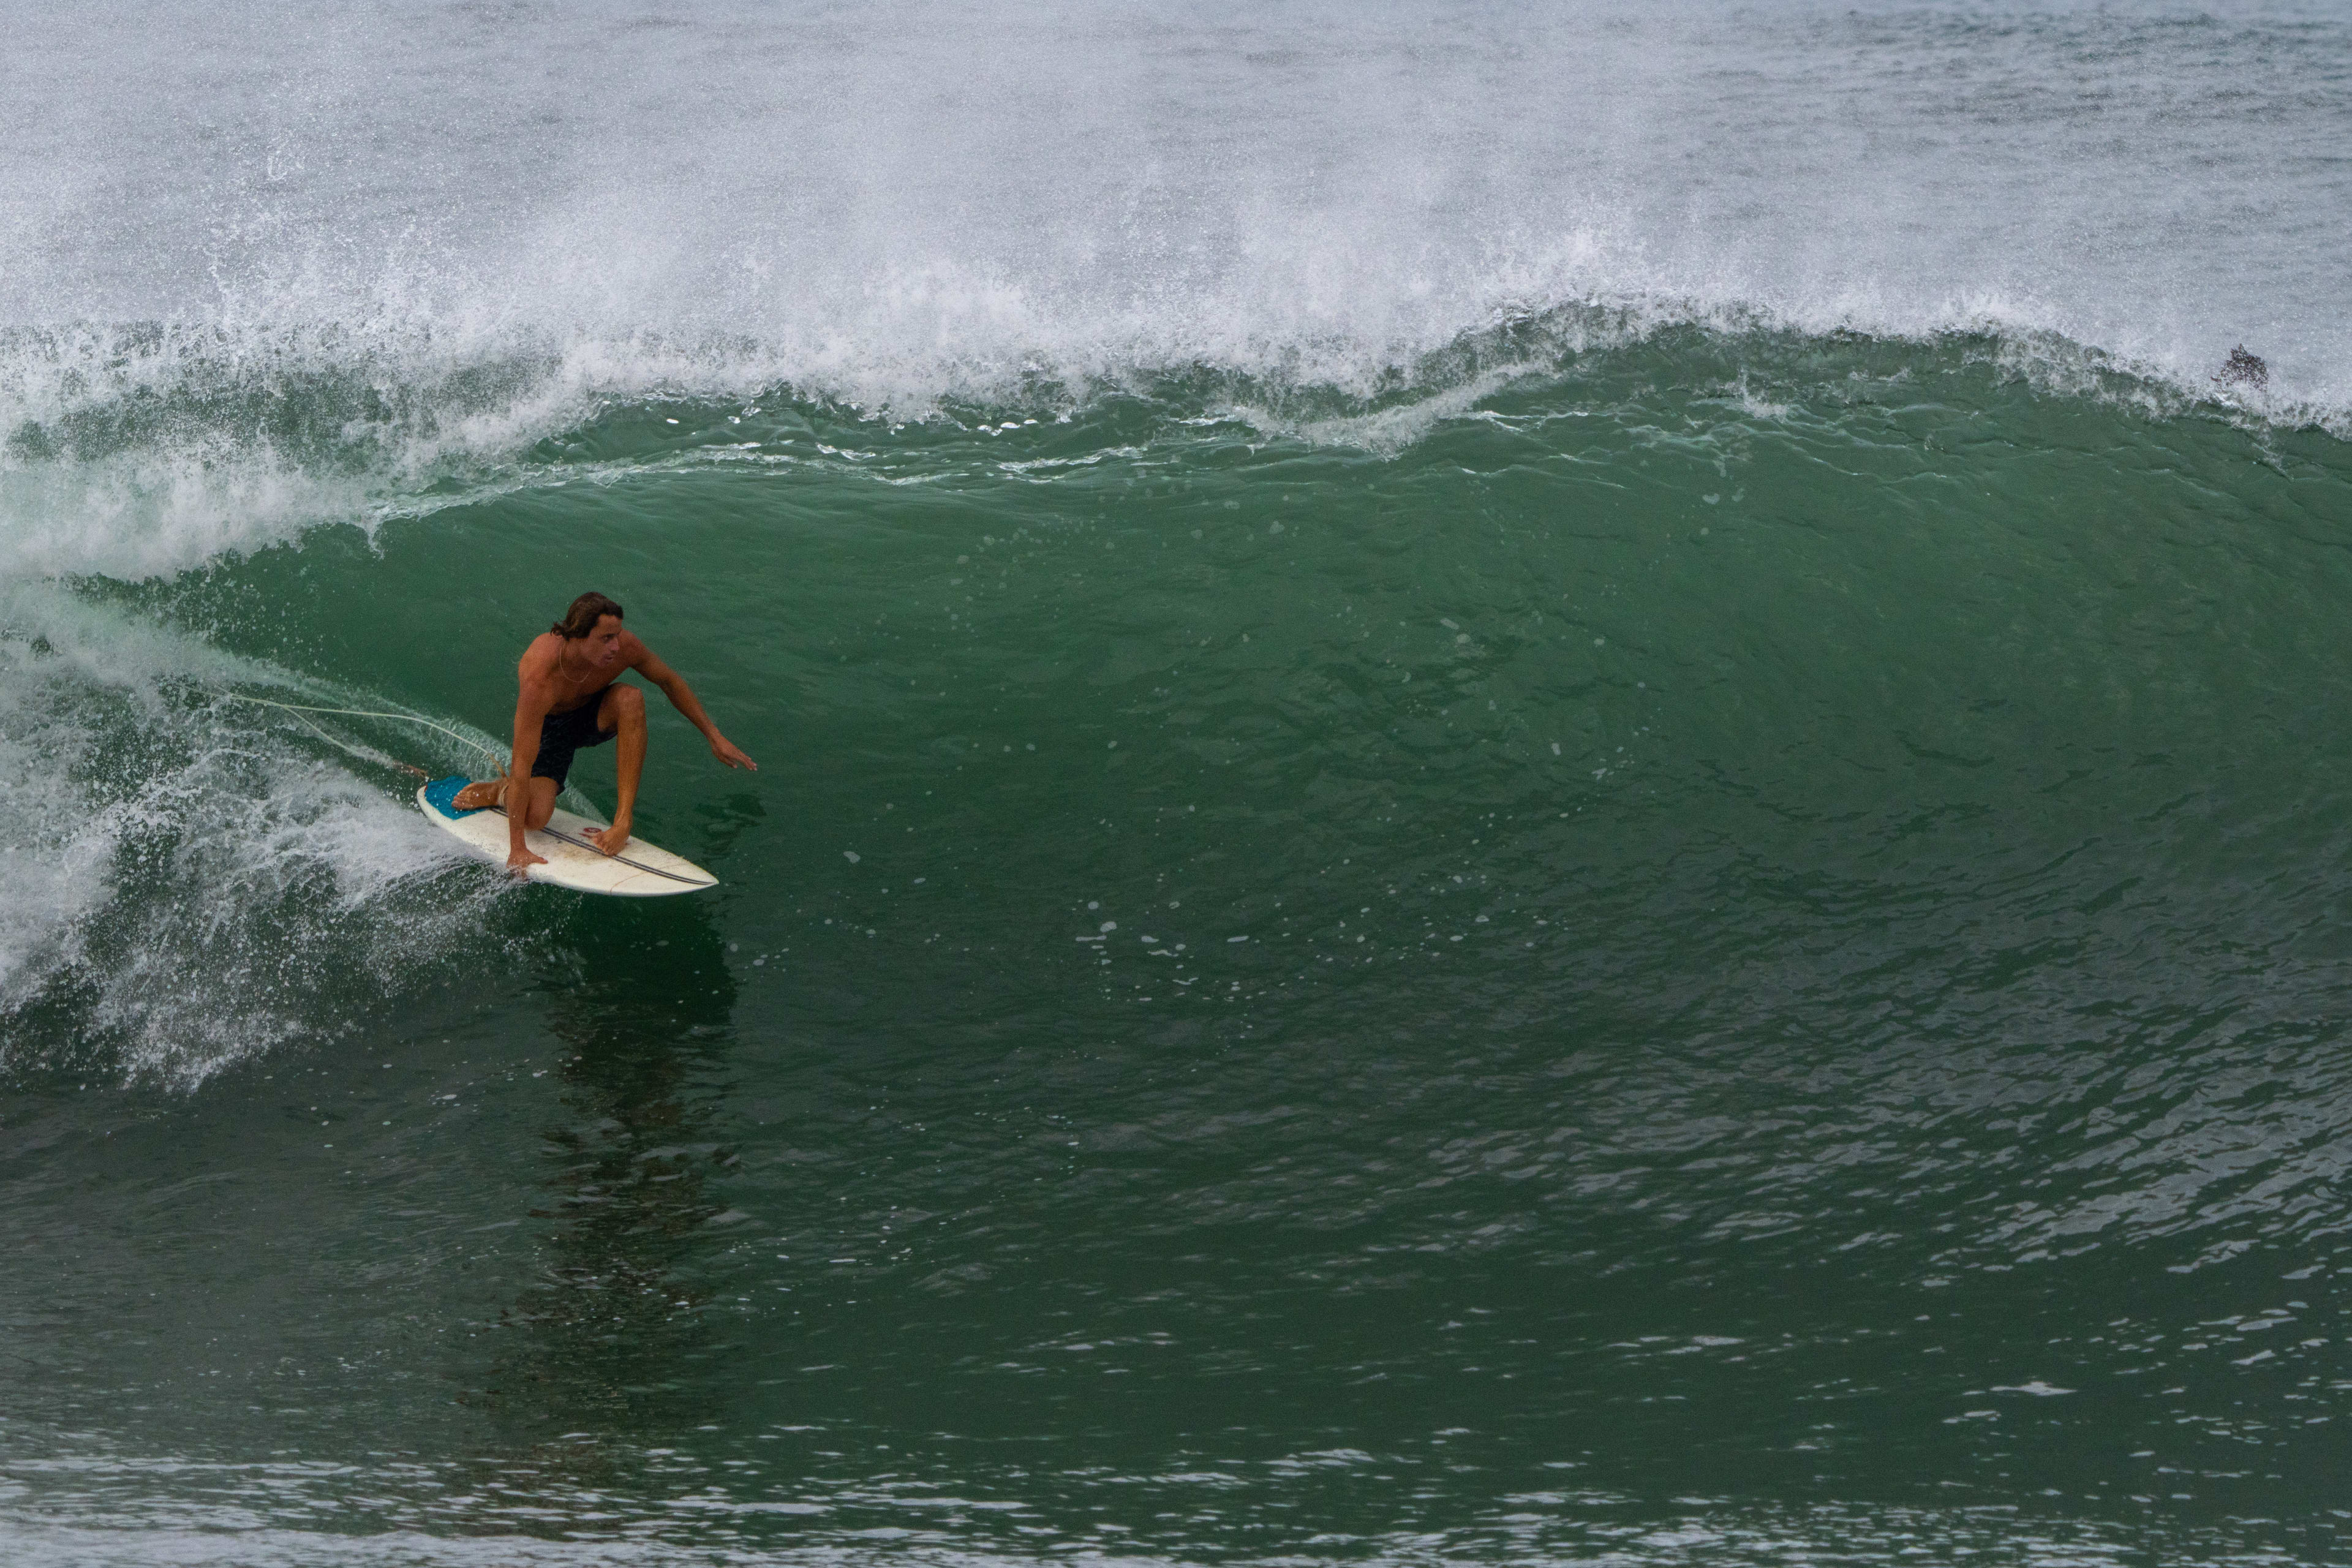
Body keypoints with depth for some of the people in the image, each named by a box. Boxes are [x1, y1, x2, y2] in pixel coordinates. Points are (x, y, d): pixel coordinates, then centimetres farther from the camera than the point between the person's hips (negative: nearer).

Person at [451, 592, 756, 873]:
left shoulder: (623, 646, -30)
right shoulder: (540, 679, -41)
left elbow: (670, 681, -6)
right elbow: (522, 765, -39)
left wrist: (714, 735, -3)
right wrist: (516, 849, -39)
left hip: (592, 716, 3)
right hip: (547, 727, -3)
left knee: (630, 699, -32)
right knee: (534, 817, -26)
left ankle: (623, 819, -26)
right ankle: (499, 791, 13)